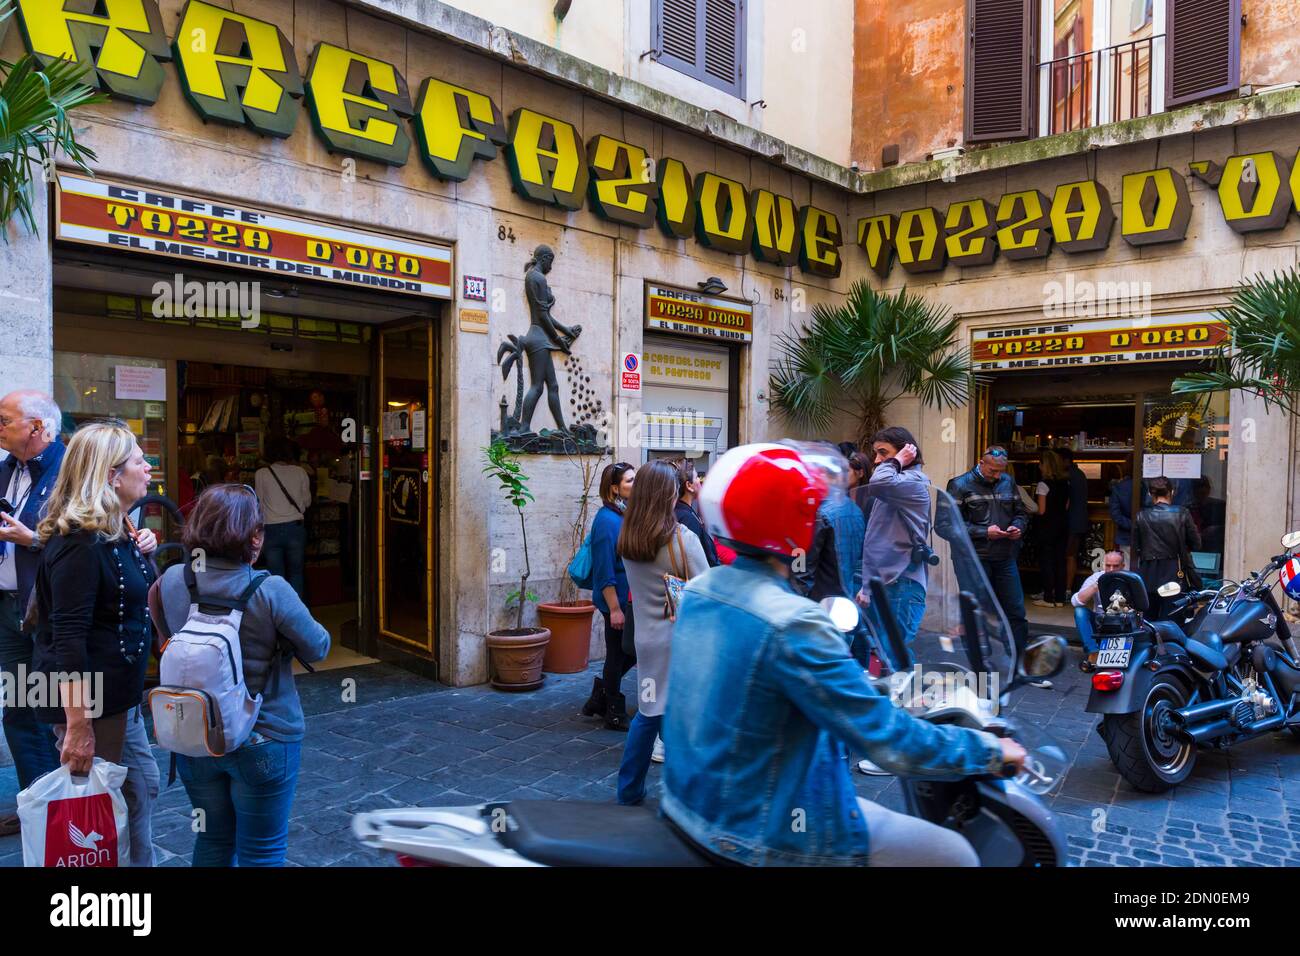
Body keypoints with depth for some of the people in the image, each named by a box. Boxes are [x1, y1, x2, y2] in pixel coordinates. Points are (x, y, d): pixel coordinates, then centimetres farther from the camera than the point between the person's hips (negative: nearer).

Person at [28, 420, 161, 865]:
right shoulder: (80, 543, -22)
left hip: (118, 694, 10)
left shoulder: (115, 532, 8)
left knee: (143, 784, 20)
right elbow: (68, 640, -26)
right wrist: (78, 726, -28)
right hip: (87, 700, -10)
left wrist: (142, 555, 6)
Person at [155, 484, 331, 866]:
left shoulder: (171, 581, -9)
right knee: (261, 852, 13)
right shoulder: (270, 591, -24)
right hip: (264, 741, -4)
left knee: (213, 841, 23)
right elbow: (318, 648, -10)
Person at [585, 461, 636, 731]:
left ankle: (601, 696, 34)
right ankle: (614, 713, 22)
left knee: (632, 651, 17)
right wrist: (614, 608, -21)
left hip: (633, 599, 9)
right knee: (618, 654, 5)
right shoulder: (607, 520, -18)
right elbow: (604, 570, -20)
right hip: (618, 600, -8)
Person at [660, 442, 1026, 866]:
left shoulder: (700, 590, 0)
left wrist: (860, 682, 26)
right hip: (754, 833, -9)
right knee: (953, 853, 4)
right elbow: (887, 738, -23)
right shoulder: (791, 621, -27)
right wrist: (991, 751, -8)